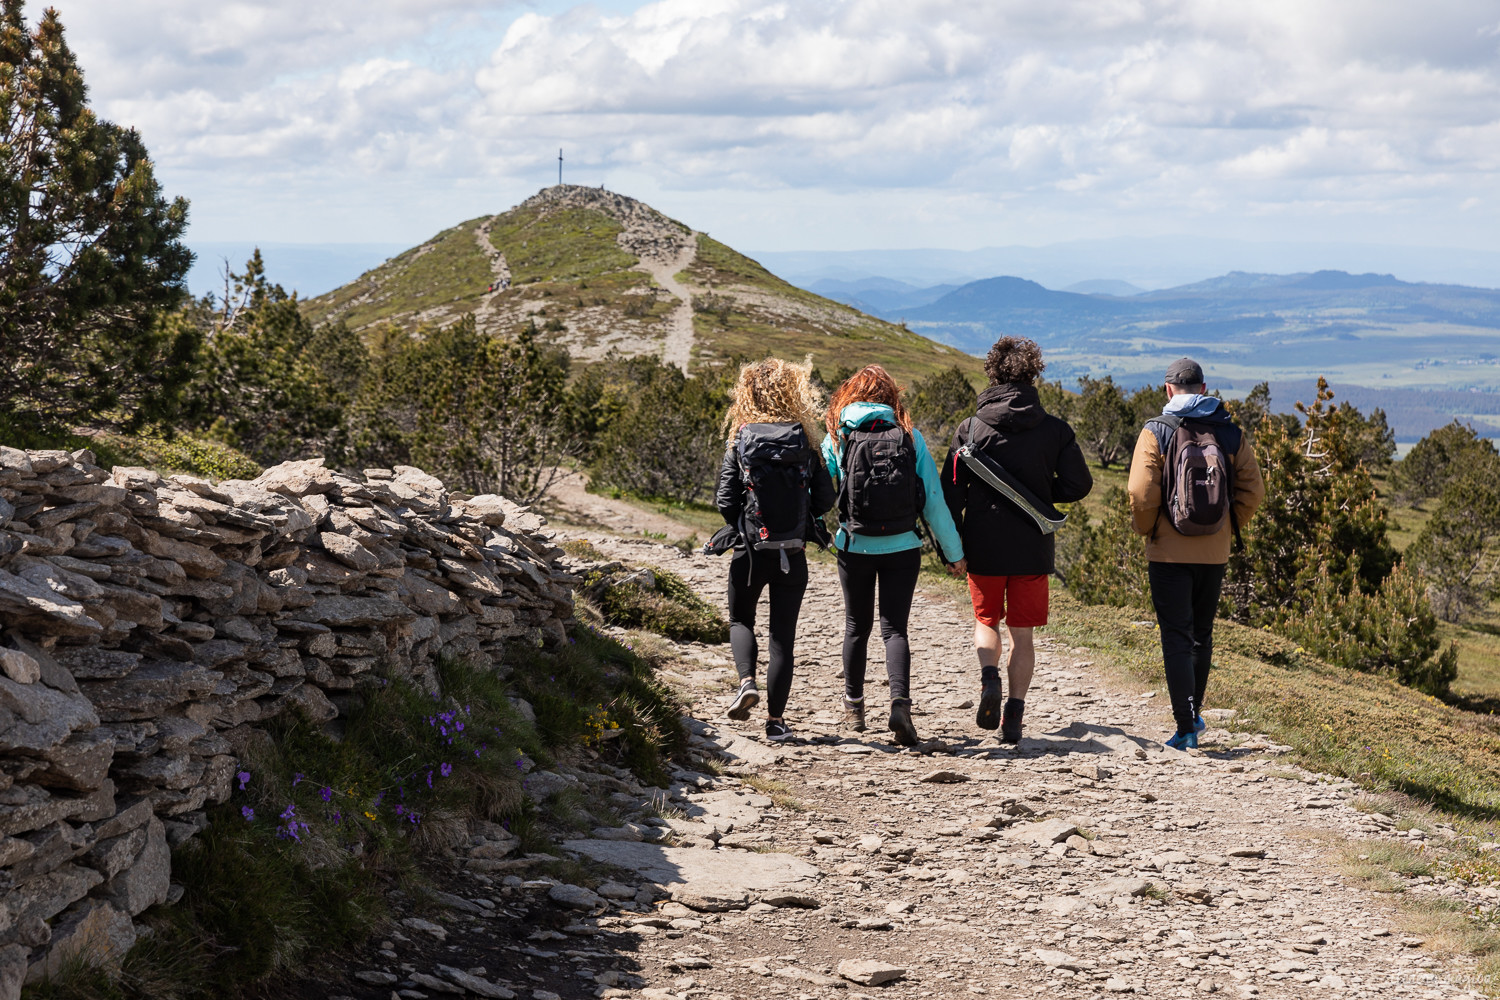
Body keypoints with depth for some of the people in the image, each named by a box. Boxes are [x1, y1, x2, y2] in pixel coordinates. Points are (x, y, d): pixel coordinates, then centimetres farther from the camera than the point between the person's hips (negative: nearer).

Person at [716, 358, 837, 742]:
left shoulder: (739, 444, -5)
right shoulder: (804, 444, -2)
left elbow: (725, 502, -8)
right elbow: (825, 499, -3)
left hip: (750, 551, -1)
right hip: (792, 555, 1)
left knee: (740, 621, 20)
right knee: (783, 634, 8)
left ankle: (747, 682, -5)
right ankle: (775, 719, 7)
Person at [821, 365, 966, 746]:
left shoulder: (838, 436, -2)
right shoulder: (910, 436, -3)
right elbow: (934, 499, -3)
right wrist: (953, 552, 4)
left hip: (854, 547, 0)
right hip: (902, 548, 0)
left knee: (857, 625, 17)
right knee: (894, 629, 2)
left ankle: (853, 706, 26)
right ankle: (900, 702, -19)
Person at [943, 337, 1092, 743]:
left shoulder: (971, 428, -5)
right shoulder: (1055, 430, -3)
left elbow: (951, 492, -4)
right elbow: (1078, 485, -2)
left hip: (983, 546, 0)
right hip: (1034, 549, 1)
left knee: (986, 621, 19)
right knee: (1022, 634, 9)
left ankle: (989, 676, -8)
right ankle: (1014, 715, 3)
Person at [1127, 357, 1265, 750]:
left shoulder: (1156, 432, -8)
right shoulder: (1231, 433, 2)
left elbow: (1142, 494, -15)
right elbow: (1253, 490, 0)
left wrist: (1145, 529, 2)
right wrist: (1228, 526, 11)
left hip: (1169, 553, -3)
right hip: (1214, 553, 3)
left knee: (1176, 638, 0)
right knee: (1201, 635, 19)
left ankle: (1185, 727, -7)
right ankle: (1194, 713, 31)